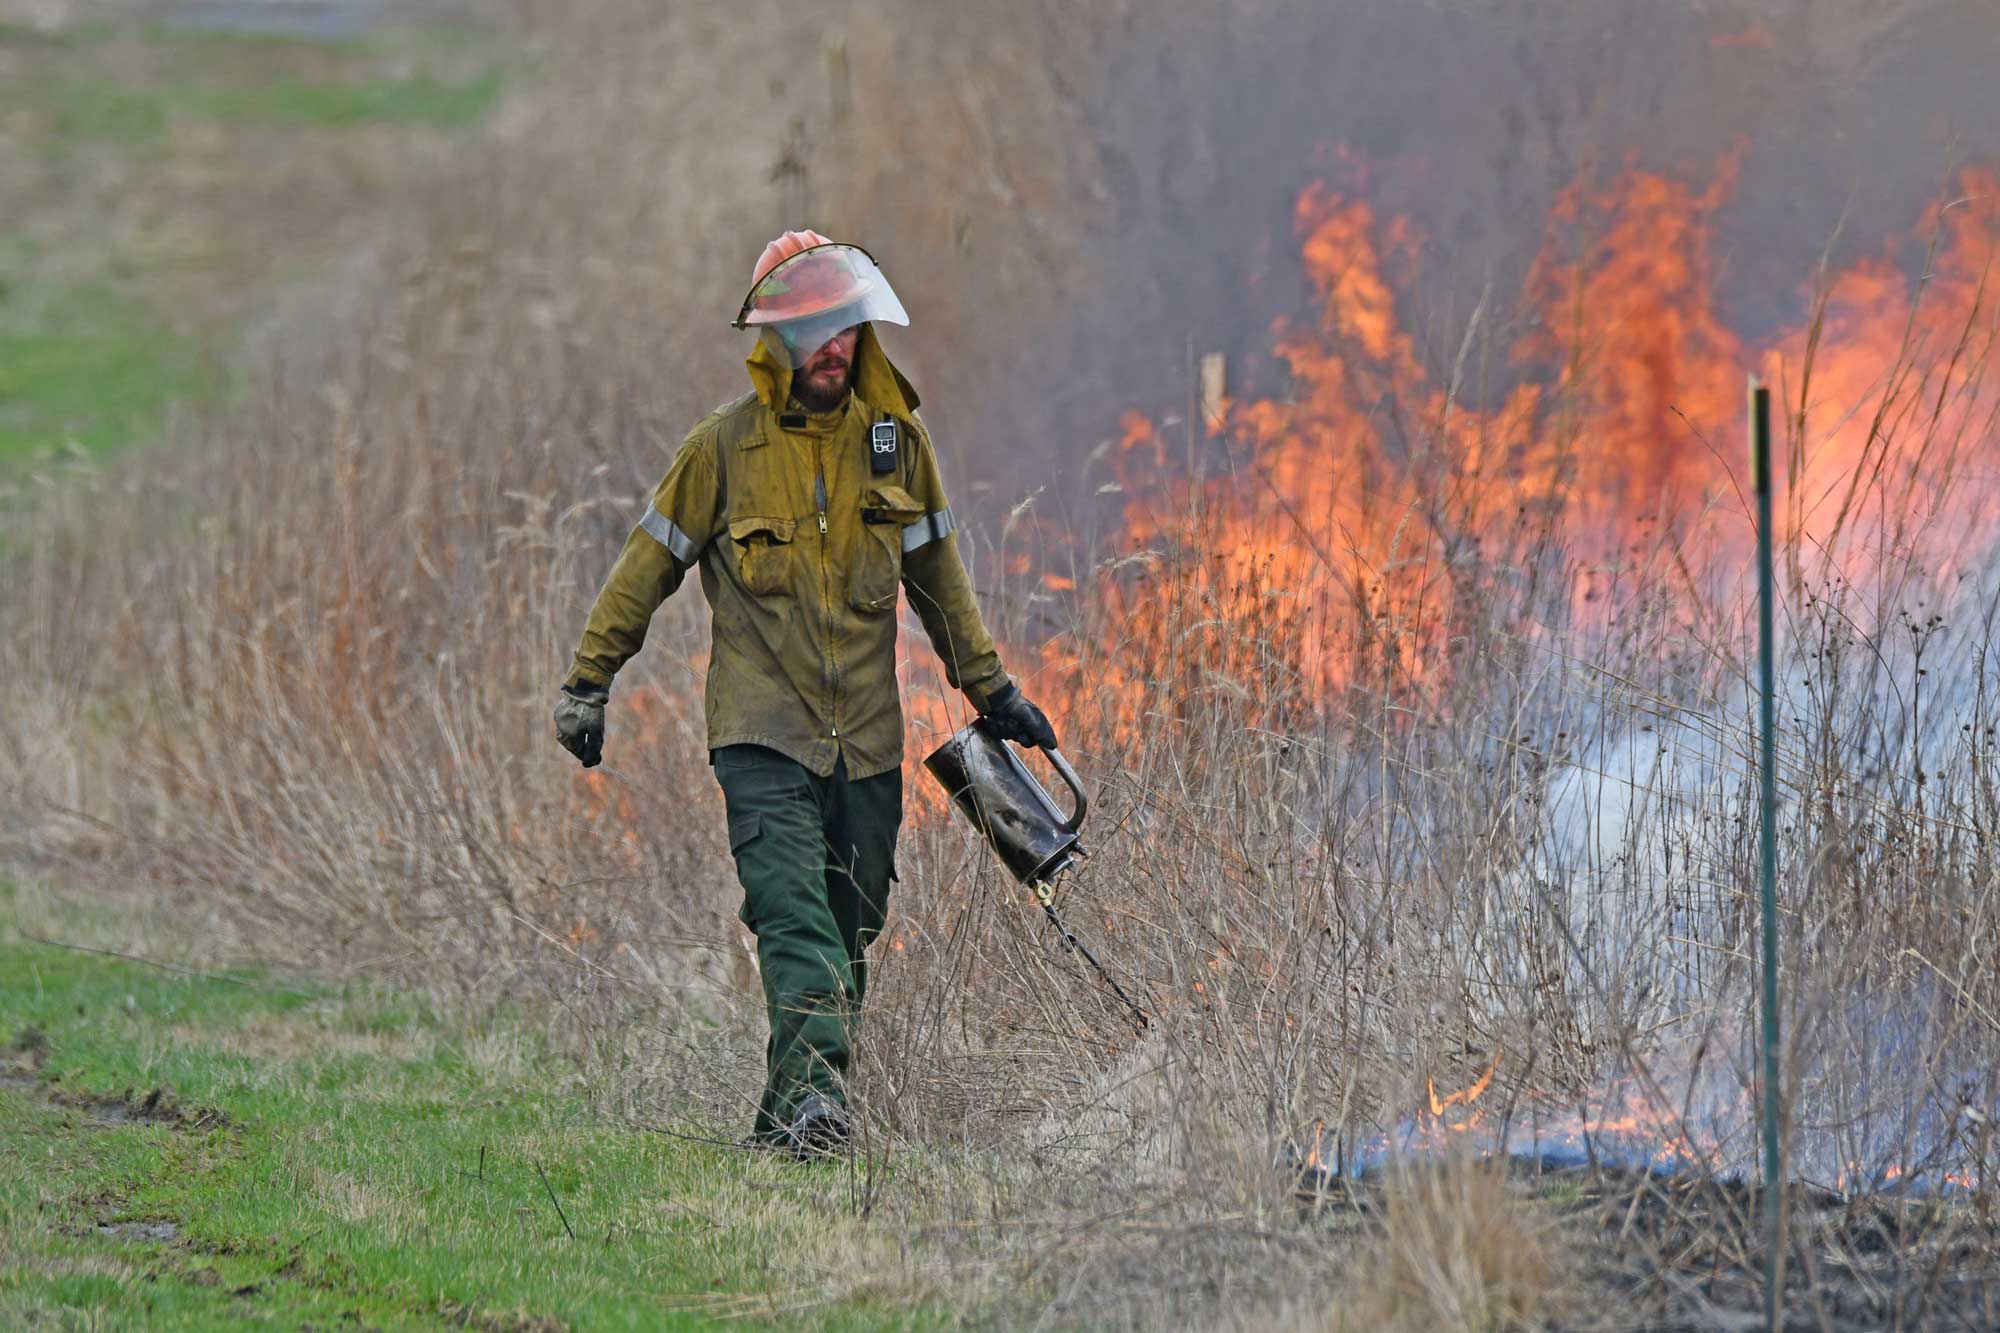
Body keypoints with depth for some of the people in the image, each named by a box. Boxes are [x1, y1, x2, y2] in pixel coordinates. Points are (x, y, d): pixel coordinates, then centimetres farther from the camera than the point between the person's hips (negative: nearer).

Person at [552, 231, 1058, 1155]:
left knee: (849, 938, 5)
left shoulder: (895, 439, 7)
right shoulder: (725, 445, -3)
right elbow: (649, 566, 4)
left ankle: (787, 1116, 15)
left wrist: (990, 689, 22)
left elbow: (937, 576, 19)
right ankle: (813, 1090, -32)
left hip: (867, 737, 4)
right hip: (763, 731, -4)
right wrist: (587, 683, 4)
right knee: (794, 916, -20)